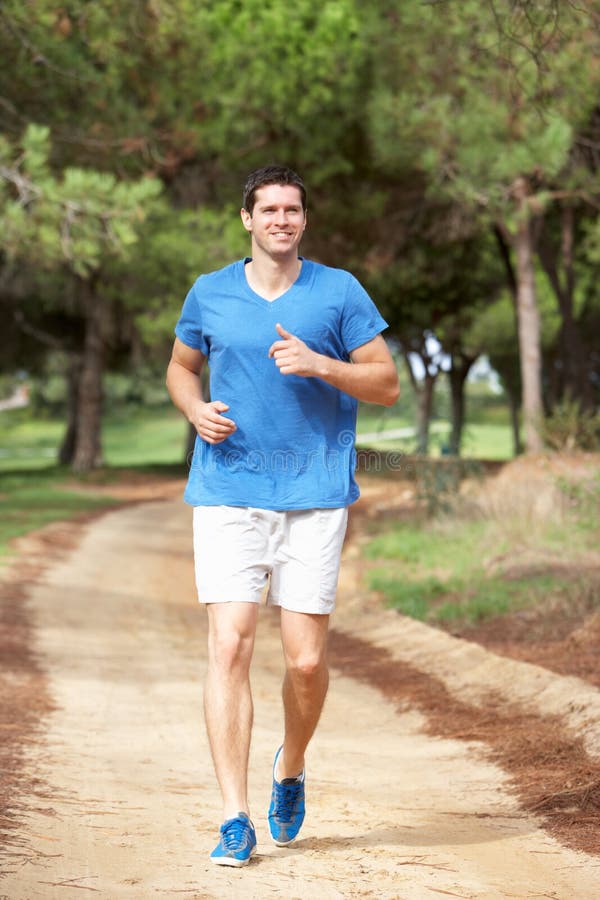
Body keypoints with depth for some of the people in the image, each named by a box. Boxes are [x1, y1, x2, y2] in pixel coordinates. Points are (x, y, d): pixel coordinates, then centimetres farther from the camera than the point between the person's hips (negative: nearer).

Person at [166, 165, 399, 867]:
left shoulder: (339, 292, 3)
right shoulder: (209, 294, 8)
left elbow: (387, 384, 2)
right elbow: (180, 367, 23)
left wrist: (318, 364, -14)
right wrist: (197, 410, 1)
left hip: (315, 494, -1)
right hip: (227, 493, 1)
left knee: (306, 659, -3)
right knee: (229, 646, -11)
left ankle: (291, 769, 29)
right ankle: (235, 820, -8)